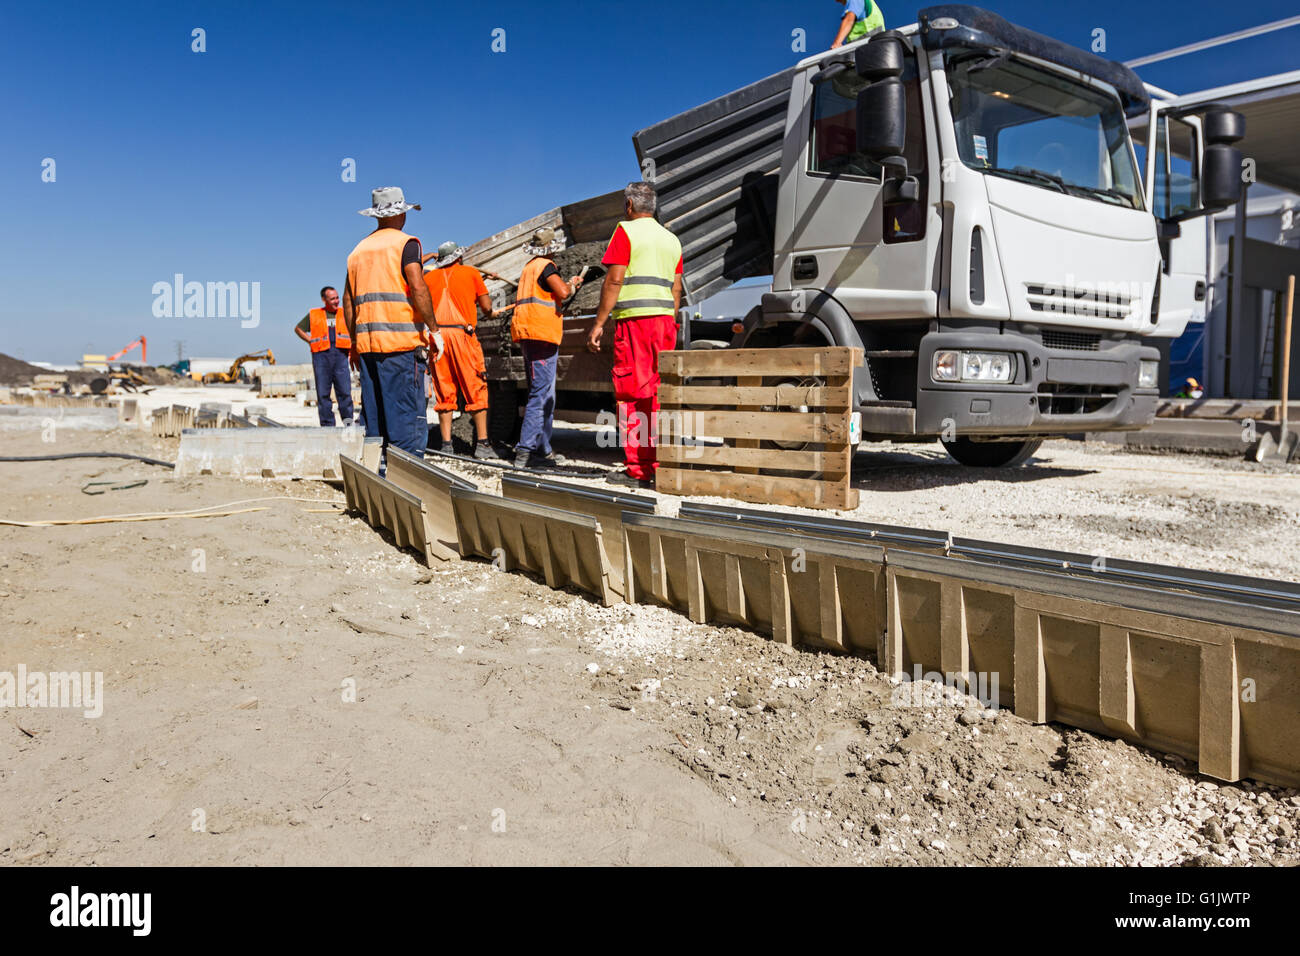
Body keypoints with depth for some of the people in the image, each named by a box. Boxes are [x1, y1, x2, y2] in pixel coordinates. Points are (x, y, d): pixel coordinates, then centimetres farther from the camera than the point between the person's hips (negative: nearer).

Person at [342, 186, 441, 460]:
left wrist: (355, 342, 22)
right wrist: (434, 329, -6)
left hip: (366, 343, 6)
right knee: (405, 414, -7)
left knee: (373, 415, 9)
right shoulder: (405, 243, -1)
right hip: (400, 339, -6)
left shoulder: (358, 249, 18)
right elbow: (417, 288, -14)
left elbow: (347, 301, 17)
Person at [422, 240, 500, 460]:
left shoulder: (429, 276, 17)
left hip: (436, 334, 3)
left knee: (444, 392, 6)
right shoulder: (471, 272, 10)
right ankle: (482, 443, -4)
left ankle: (446, 444, 1)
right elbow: (486, 307, 7)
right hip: (462, 334, -3)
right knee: (476, 390, 0)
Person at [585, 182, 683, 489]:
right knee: (658, 394, 9)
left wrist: (598, 323, -8)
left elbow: (614, 280, -10)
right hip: (664, 320, 7)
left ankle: (639, 469, -6)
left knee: (632, 395, -5)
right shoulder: (671, 239, 19)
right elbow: (676, 289, 18)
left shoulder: (626, 231, -1)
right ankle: (662, 465, 9)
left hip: (634, 320, -7)